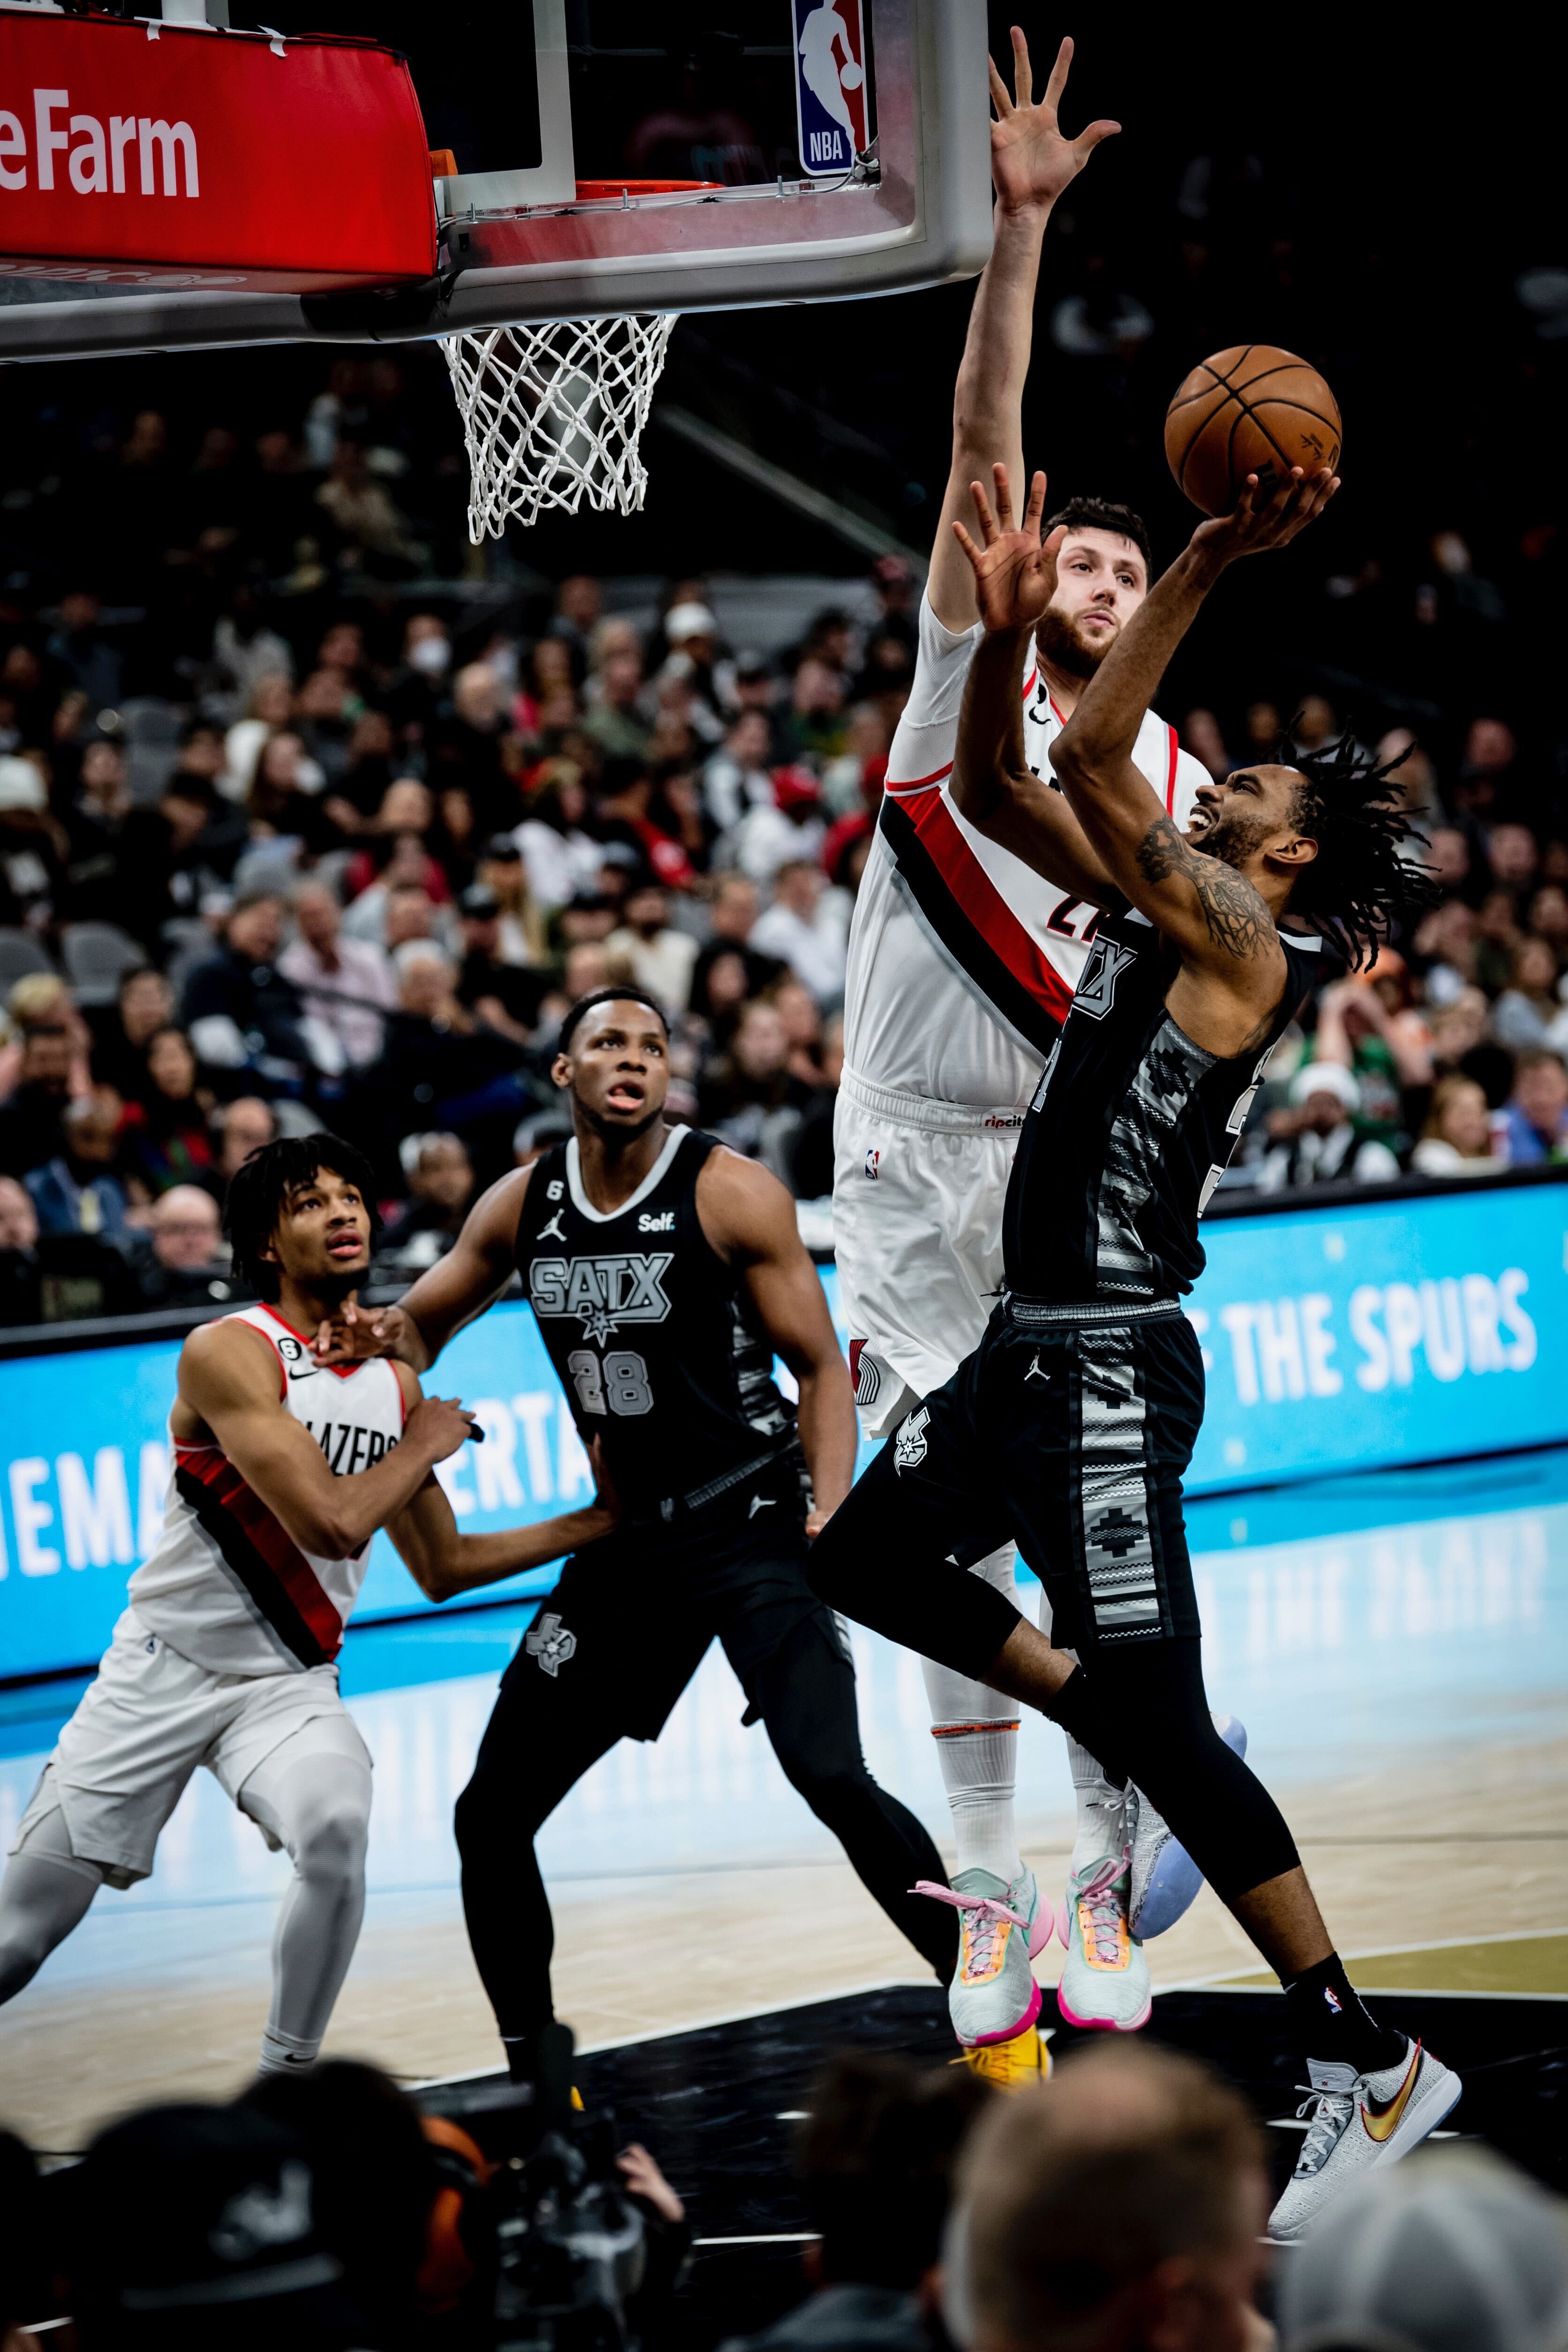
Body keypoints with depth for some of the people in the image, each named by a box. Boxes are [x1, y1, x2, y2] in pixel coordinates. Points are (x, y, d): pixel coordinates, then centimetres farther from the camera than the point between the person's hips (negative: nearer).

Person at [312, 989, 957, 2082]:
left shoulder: (730, 1192, -11)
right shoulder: (524, 1207, 3)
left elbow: (821, 1366, -8)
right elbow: (424, 1325, 18)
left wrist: (831, 1511, -22)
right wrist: (380, 1337, -6)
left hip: (750, 1522, -6)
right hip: (629, 1534, 6)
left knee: (833, 1778, -24)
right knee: (492, 1814, 5)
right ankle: (530, 2070, 20)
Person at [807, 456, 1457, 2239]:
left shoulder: (1241, 946, -14)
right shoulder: (1152, 912, 12)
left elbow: (1090, 755, -25)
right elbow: (998, 784, 15)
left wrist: (1202, 570, -26)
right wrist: (1007, 625, 1)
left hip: (1112, 1366, -10)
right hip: (1039, 1345, 10)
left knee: (1164, 1724, -9)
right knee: (863, 1554, 23)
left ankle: (1368, 2072, -3)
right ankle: (1134, 1765, 24)